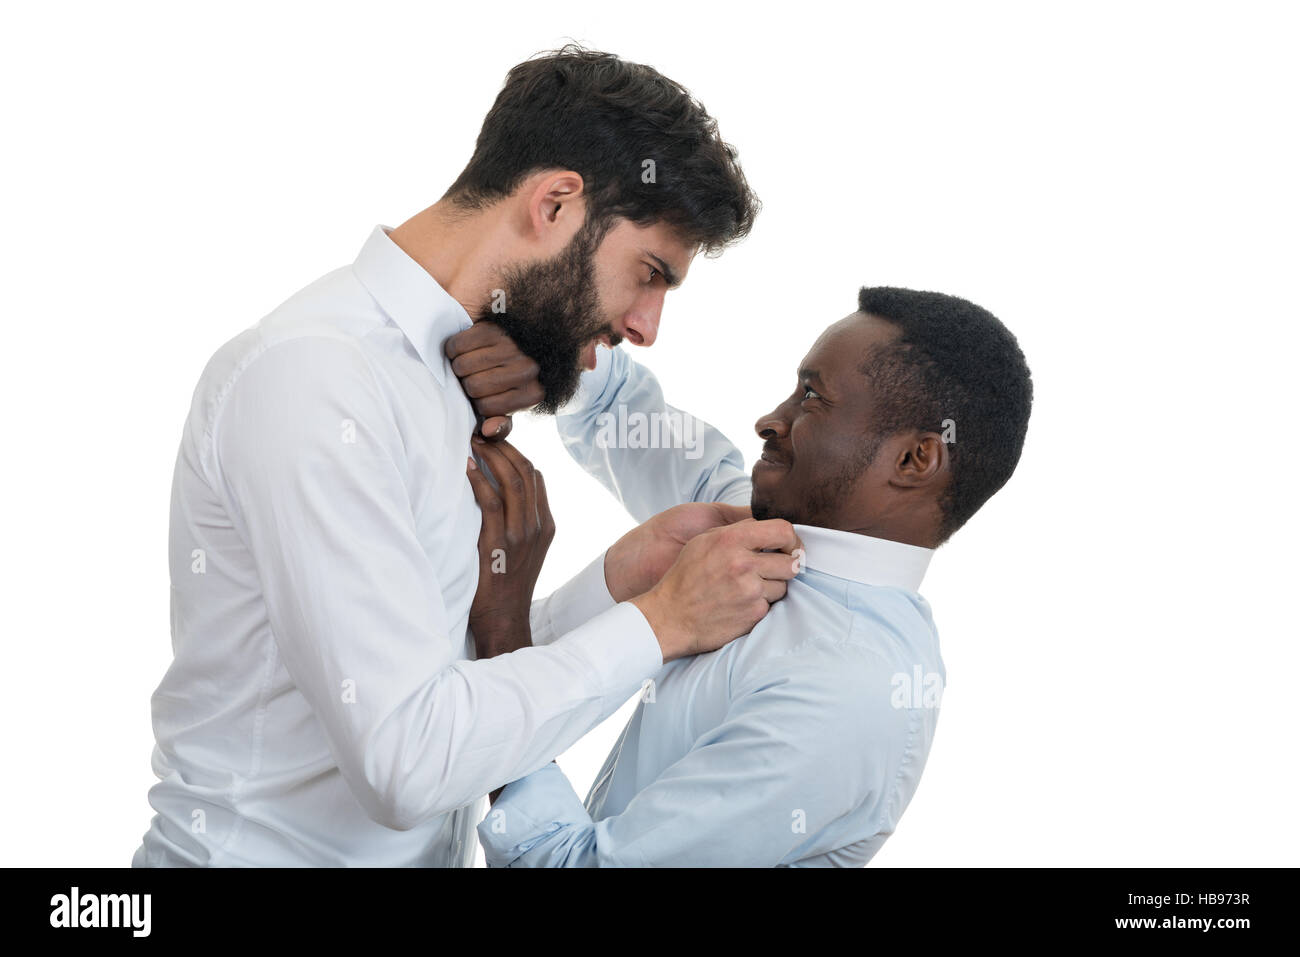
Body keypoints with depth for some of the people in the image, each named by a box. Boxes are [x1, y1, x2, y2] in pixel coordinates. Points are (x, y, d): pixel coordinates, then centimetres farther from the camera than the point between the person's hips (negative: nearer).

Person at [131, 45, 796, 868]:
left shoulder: (444, 378, 6)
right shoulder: (316, 376, -22)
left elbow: (474, 660, 2)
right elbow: (406, 757, -28)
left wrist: (622, 574, -11)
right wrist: (660, 622, -20)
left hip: (426, 845, 9)